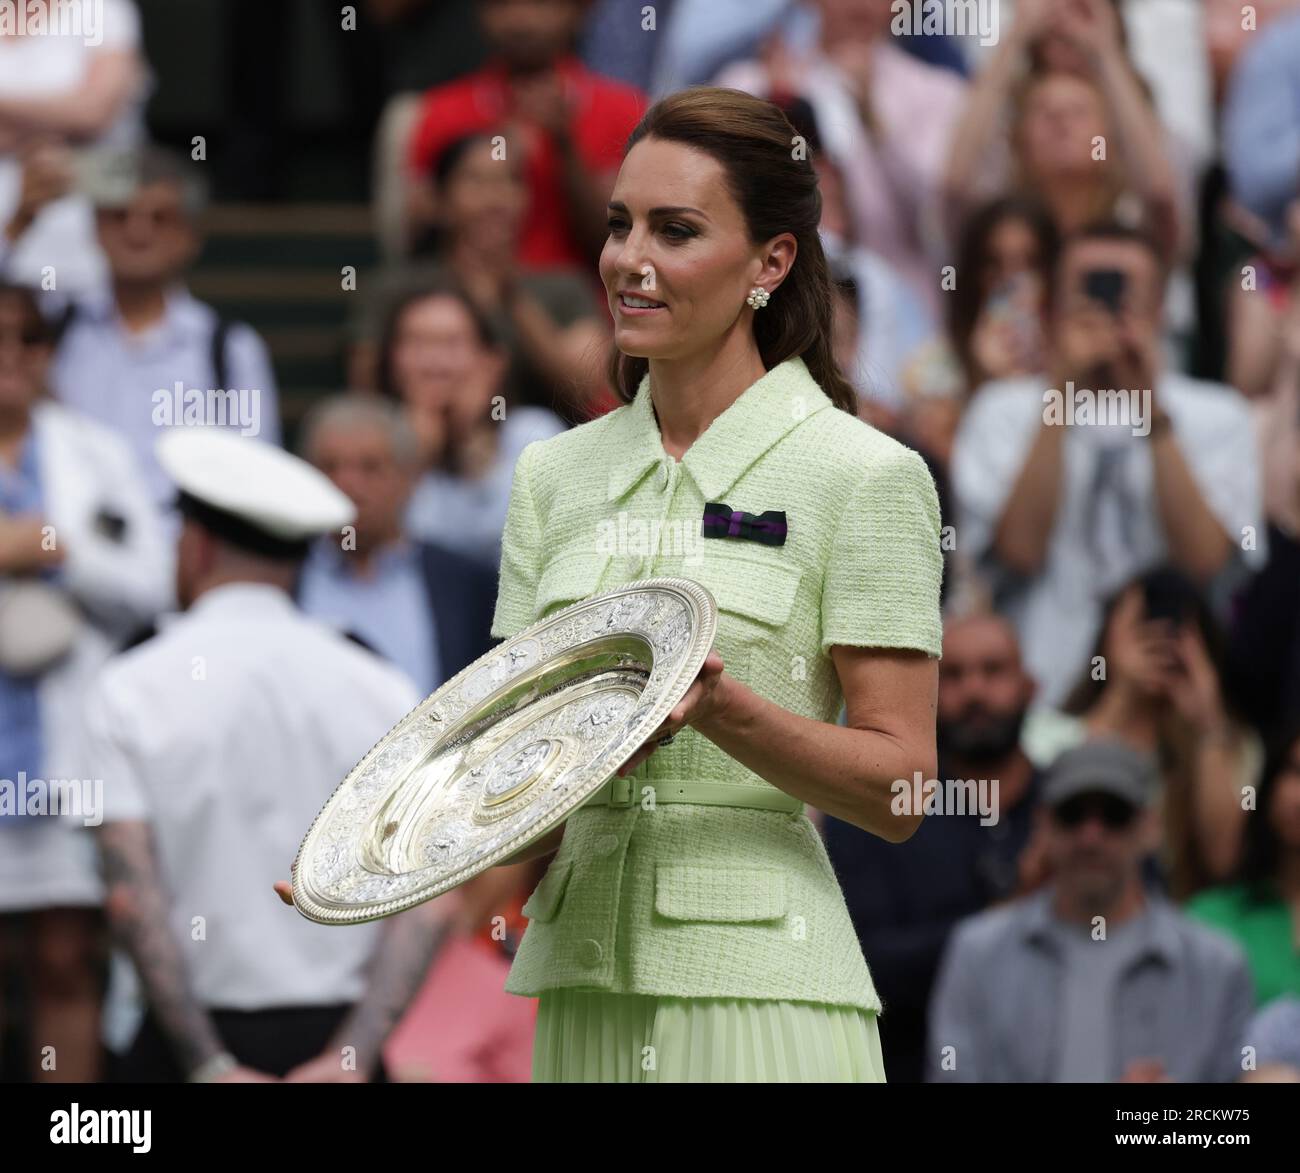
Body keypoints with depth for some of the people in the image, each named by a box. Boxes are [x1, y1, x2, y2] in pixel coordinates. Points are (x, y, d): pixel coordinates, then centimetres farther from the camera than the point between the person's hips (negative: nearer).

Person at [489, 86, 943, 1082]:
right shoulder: (556, 475, 13)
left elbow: (898, 790, -8)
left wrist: (719, 709, -23)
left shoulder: (865, 476, -4)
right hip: (581, 983, 5)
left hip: (758, 997, -5)